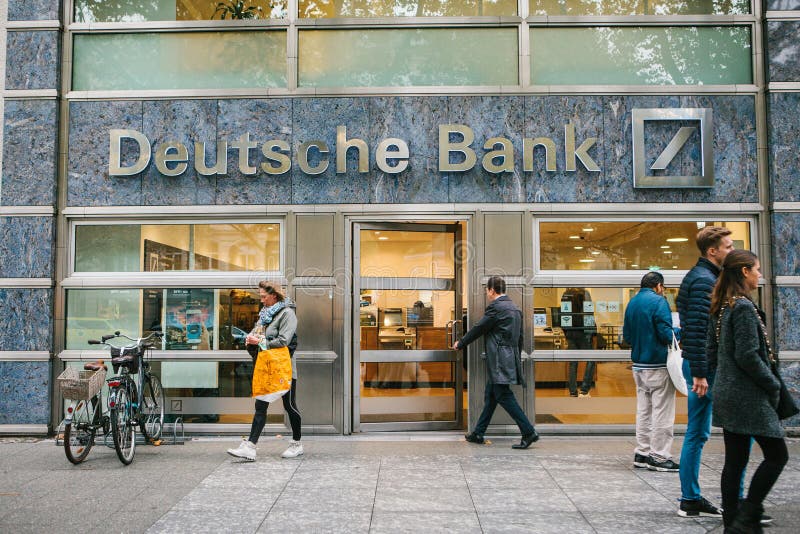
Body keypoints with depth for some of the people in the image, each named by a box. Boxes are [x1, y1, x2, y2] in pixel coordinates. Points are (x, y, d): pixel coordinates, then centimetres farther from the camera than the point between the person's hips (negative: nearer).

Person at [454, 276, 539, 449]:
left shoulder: (496, 307, -12)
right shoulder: (515, 308, 15)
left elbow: (478, 329, -6)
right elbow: (519, 338, 18)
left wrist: (460, 344, 8)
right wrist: (516, 360, 24)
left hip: (499, 361, -9)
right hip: (511, 358, 9)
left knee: (504, 396, -6)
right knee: (490, 396, 13)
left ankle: (529, 432, -7)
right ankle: (478, 433, 20)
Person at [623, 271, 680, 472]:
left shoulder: (632, 303, 11)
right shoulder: (658, 301, -12)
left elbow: (626, 335, 13)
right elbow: (666, 333, -17)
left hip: (638, 364, 8)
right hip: (658, 365, -8)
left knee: (643, 410, 14)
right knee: (662, 412, 0)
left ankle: (642, 453, 19)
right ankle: (659, 457, 3)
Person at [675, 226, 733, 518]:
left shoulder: (699, 276, 18)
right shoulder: (705, 280, -14)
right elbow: (698, 330, -21)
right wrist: (700, 374, -22)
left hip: (700, 365, 10)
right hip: (705, 366, -10)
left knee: (697, 434, 12)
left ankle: (690, 500, 18)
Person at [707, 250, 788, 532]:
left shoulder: (721, 307, 10)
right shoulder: (744, 307, -16)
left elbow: (712, 349, 14)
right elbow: (748, 356, -20)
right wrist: (773, 385, -8)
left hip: (726, 393, 9)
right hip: (749, 397, -9)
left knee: (735, 460, 12)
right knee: (777, 455, 2)